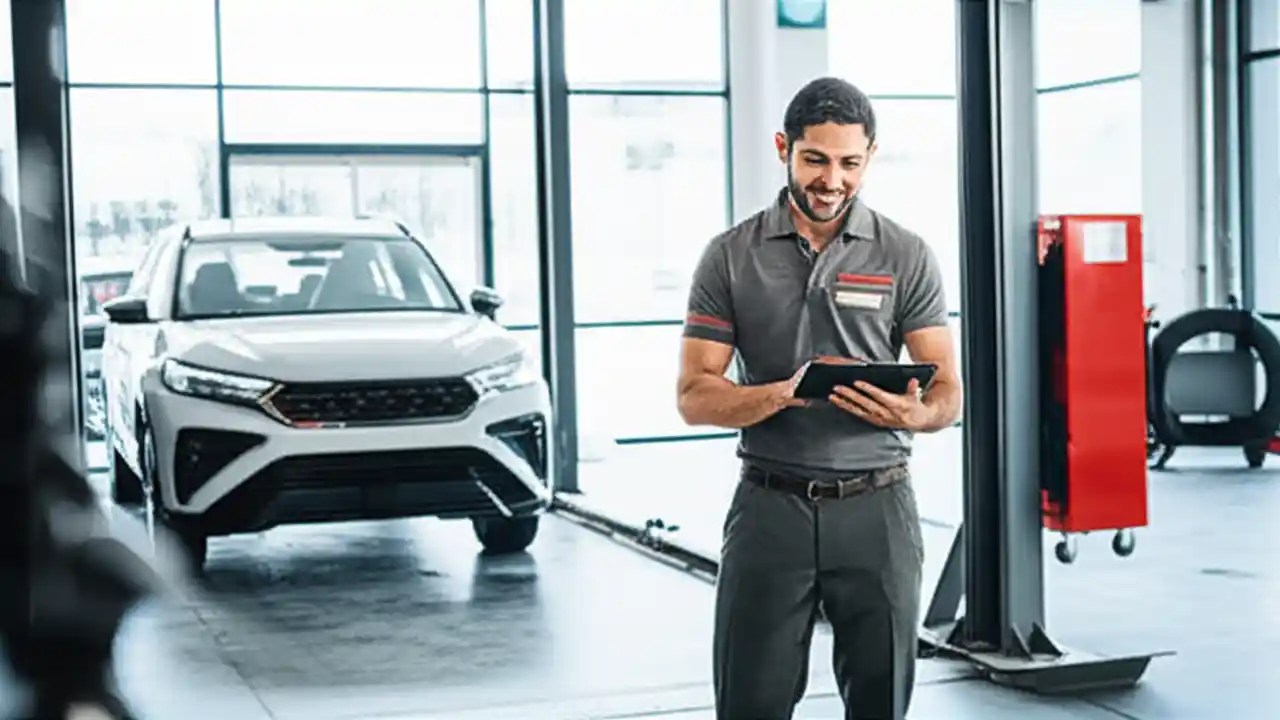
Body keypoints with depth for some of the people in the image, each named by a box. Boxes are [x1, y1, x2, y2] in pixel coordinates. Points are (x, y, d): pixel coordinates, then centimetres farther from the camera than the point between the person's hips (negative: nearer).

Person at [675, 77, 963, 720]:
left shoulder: (906, 256, 2)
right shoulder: (731, 257, 2)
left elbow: (948, 393, 2)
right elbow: (694, 396, -1)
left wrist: (913, 414, -22)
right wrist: (783, 394, -20)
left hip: (877, 506, 1)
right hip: (770, 505, 0)